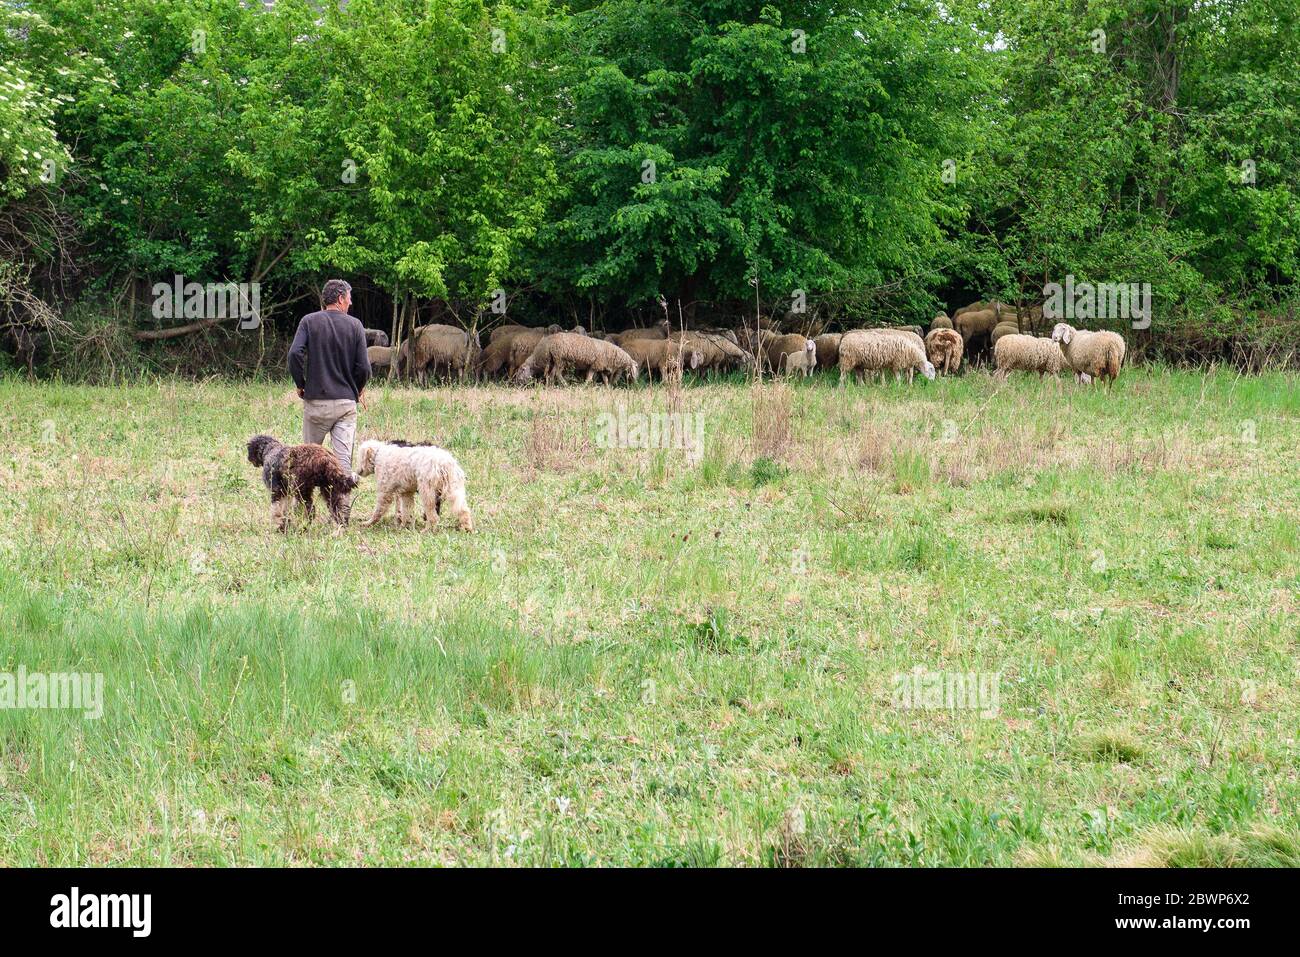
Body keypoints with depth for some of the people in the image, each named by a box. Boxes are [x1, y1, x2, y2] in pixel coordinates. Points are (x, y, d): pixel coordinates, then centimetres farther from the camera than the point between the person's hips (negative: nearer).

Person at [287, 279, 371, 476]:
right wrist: (358, 389, 16)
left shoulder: (309, 322, 0)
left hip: (316, 400, 0)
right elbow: (364, 366, -4)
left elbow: (295, 353, -13)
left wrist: (300, 384, 2)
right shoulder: (354, 325, 0)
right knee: (343, 458, -2)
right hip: (346, 402, 0)